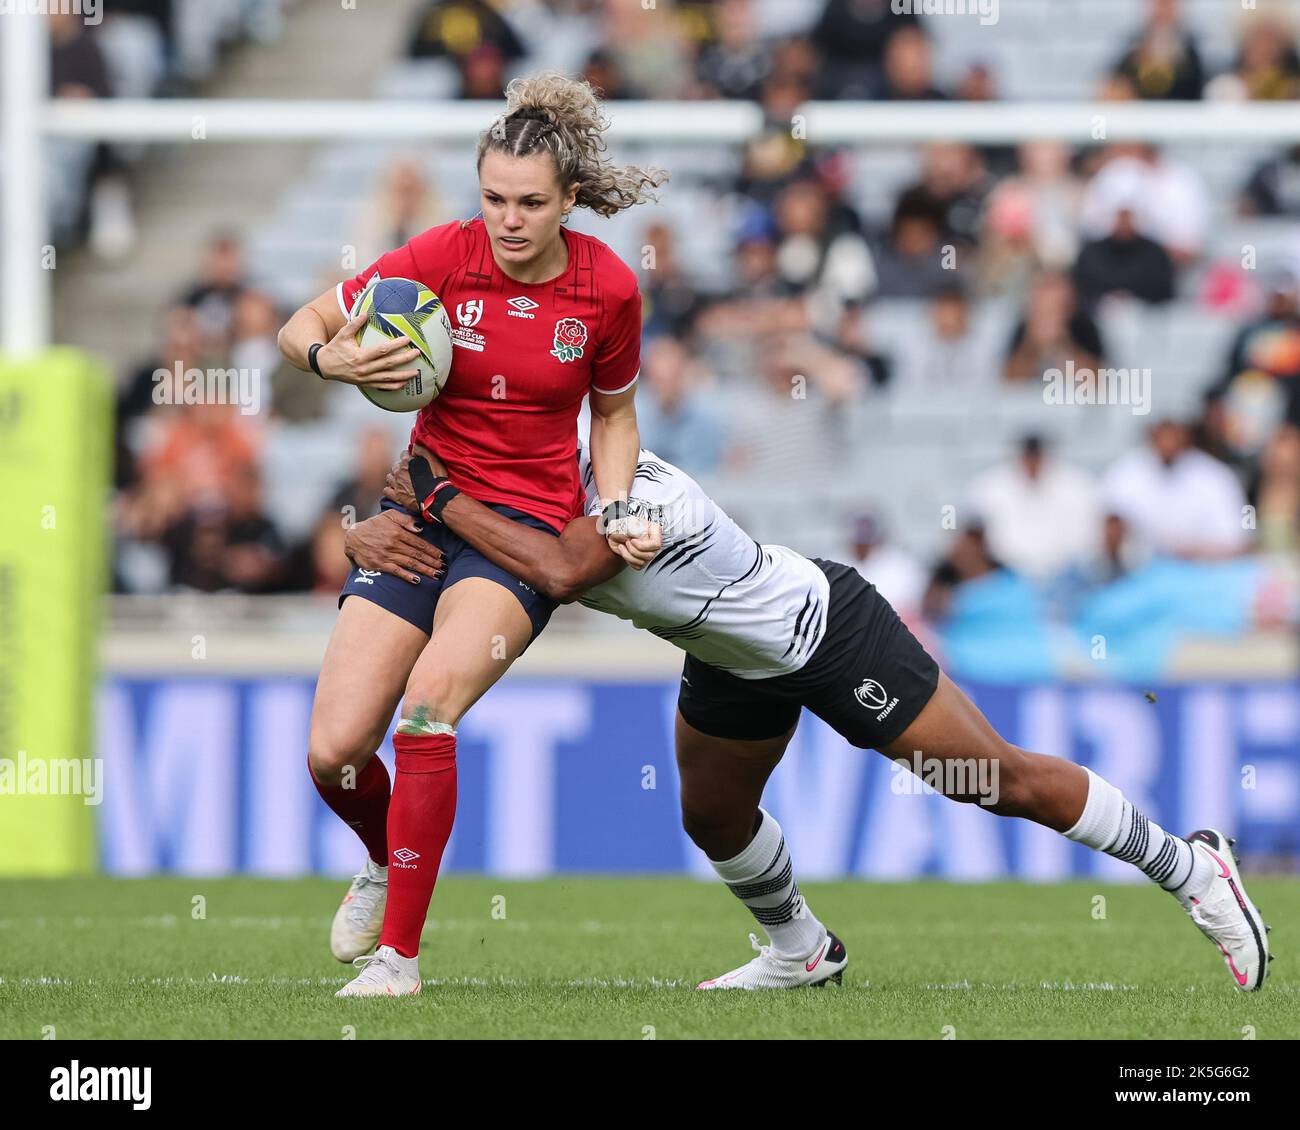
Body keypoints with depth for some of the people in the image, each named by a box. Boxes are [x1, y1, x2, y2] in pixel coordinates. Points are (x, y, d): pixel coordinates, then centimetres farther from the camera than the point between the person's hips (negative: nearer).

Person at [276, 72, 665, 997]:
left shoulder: (608, 288, -7)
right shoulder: (445, 256, -8)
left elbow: (613, 413, 11)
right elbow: (301, 327, 0)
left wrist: (615, 514, -4)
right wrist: (332, 358, -22)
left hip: (528, 527, -2)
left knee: (427, 706, -28)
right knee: (333, 752, -7)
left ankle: (401, 952, -19)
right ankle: (387, 860, 29)